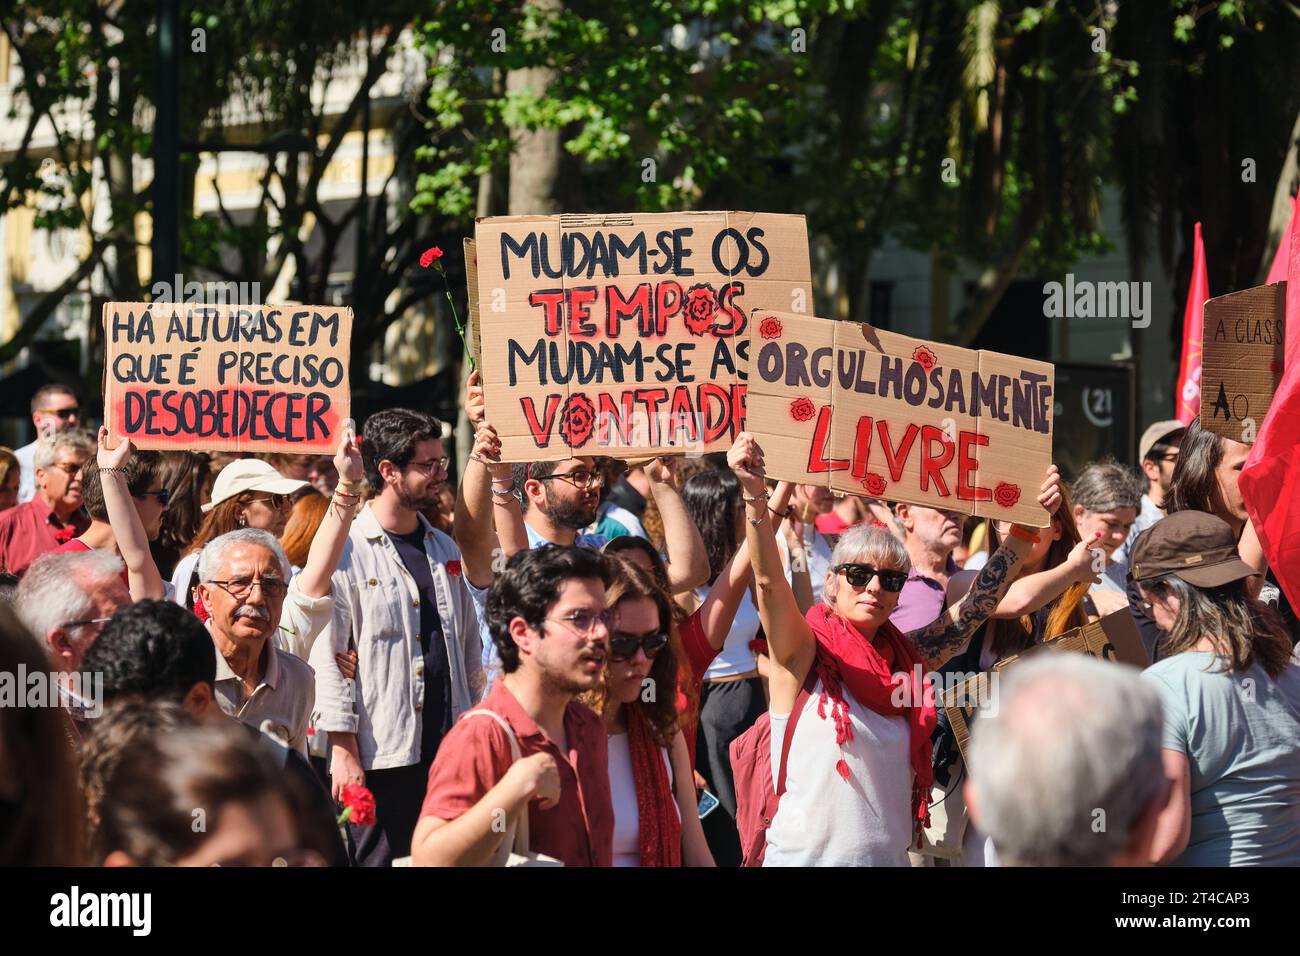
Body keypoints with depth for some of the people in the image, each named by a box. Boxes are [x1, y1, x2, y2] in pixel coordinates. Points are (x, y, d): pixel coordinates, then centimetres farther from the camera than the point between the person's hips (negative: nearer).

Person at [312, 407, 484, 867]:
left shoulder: (444, 549, 15)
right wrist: (344, 753, -14)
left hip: (449, 752, 6)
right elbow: (327, 657, -10)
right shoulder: (346, 551, -6)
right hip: (382, 757, -6)